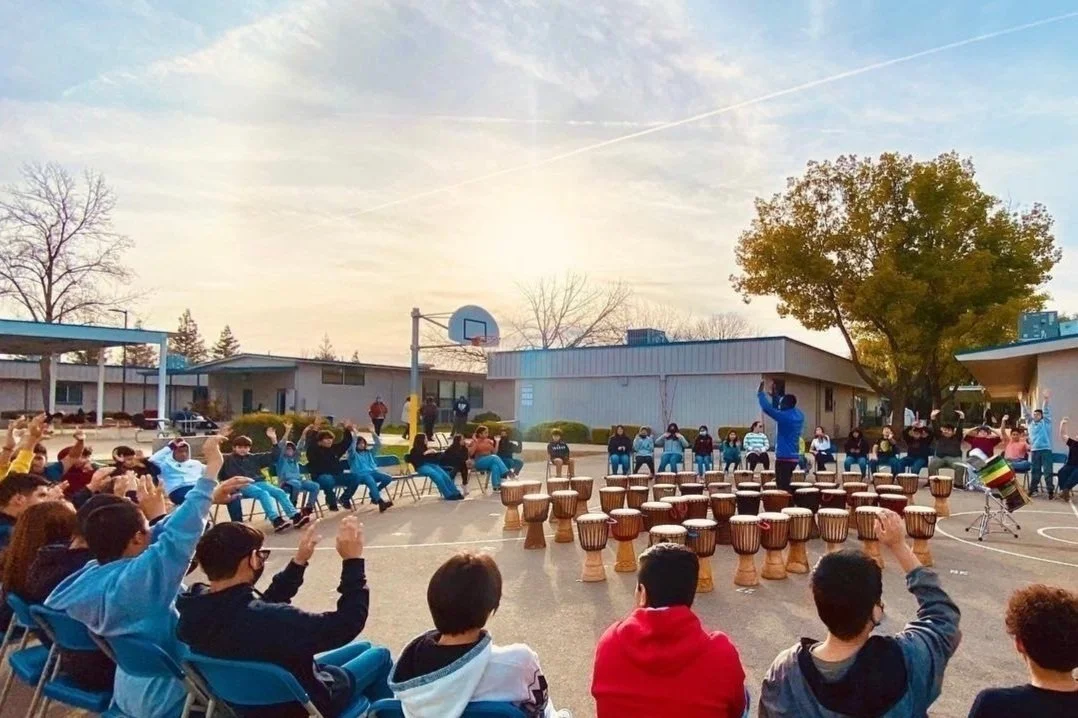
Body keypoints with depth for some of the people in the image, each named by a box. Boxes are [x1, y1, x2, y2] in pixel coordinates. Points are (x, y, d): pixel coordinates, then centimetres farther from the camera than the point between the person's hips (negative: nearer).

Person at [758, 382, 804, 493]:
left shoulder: (785, 417, -17)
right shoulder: (799, 415, 8)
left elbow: (767, 408, -20)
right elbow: (780, 409, 25)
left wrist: (760, 393, -9)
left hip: (784, 457, -9)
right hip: (794, 457, 9)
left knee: (782, 487, -5)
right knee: (786, 485, 18)